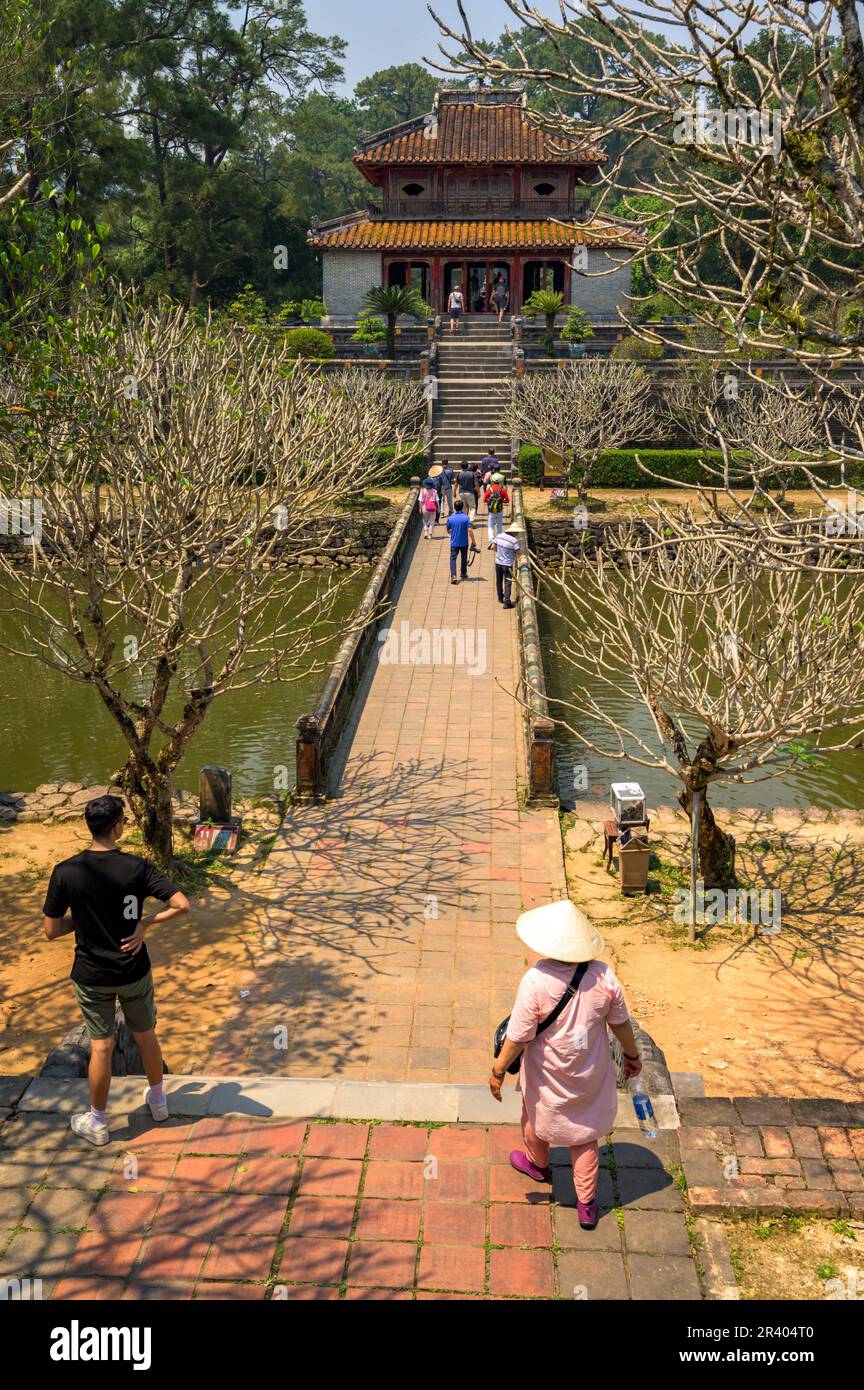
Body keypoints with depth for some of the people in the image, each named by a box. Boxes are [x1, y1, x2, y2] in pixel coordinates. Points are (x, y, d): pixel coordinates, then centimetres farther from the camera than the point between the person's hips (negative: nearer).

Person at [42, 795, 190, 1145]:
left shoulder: (65, 873, -17)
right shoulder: (137, 867, -17)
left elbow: (51, 930, -10)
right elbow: (182, 904, -22)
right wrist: (146, 924, -10)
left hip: (92, 977, 0)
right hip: (134, 972, 1)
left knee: (101, 1047, 13)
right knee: (146, 1036, 22)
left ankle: (97, 1122, 28)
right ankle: (158, 1100, 41)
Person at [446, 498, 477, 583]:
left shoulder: (450, 518, -6)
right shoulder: (466, 517, -12)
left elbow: (448, 530, 8)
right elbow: (470, 530, -16)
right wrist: (473, 541, -8)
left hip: (454, 543, 0)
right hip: (464, 543, 0)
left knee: (453, 558, 1)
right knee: (464, 558, 19)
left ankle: (453, 576, -18)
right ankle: (463, 574, 34)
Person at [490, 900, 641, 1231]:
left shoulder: (536, 981, -32)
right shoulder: (603, 975, -20)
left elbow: (518, 1037, -23)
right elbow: (620, 1022, -5)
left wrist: (499, 1070, -7)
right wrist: (632, 1055, 14)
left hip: (548, 1076, -2)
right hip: (590, 1074, 3)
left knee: (536, 1116, 29)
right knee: (584, 1134, 22)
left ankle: (538, 1164, 56)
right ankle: (587, 1205, 31)